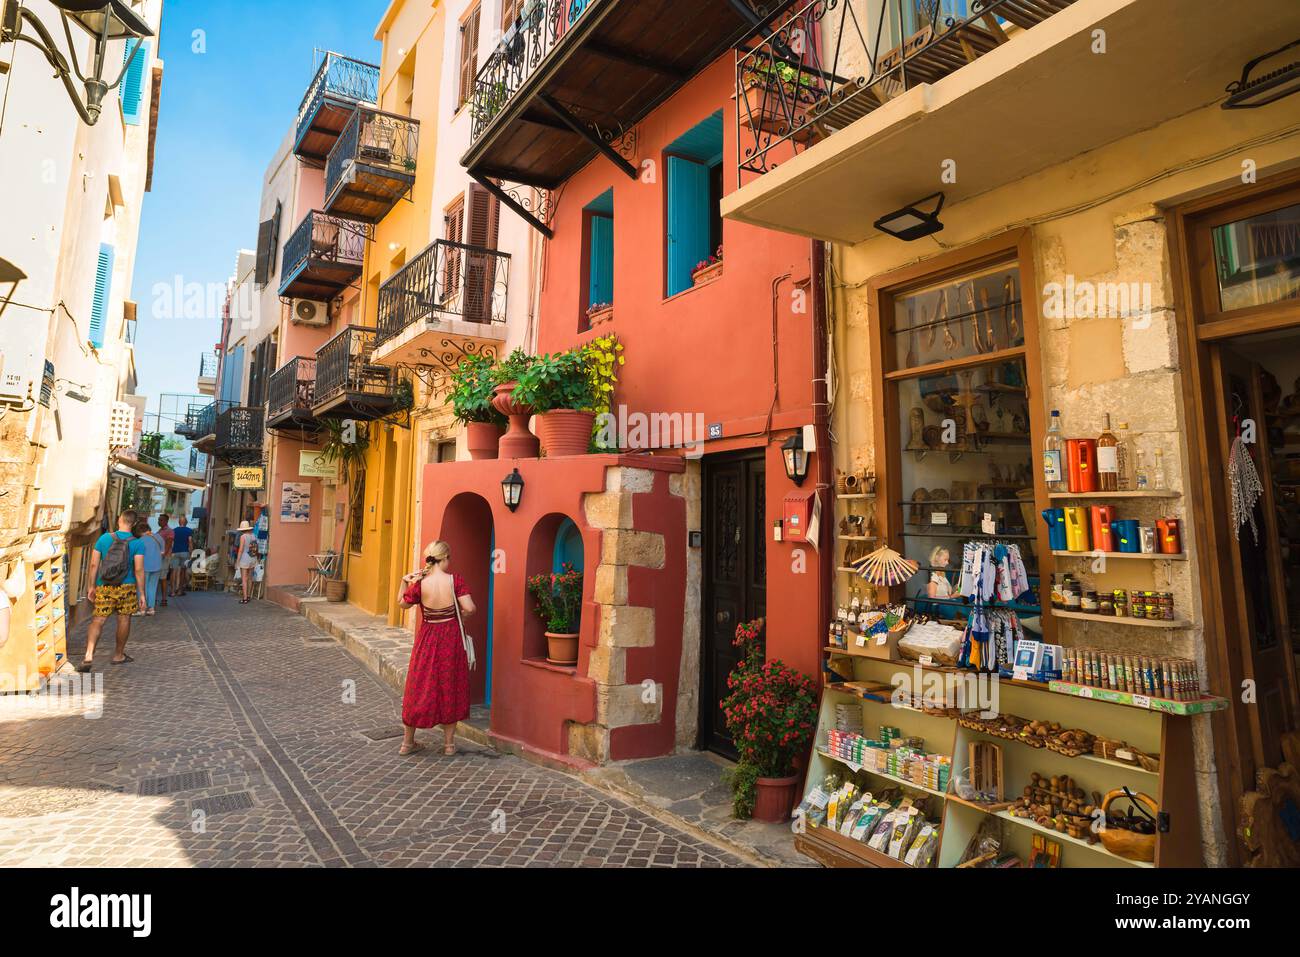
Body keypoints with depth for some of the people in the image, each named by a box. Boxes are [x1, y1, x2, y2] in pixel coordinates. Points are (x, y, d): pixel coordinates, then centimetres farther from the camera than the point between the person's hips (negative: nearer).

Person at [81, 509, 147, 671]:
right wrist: (142, 594, -5)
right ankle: (119, 655, 24)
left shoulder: (104, 538, -1)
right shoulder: (137, 543, -7)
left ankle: (89, 655, -12)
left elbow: (94, 564, 1)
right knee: (124, 619, 12)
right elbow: (139, 570, -10)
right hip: (126, 587, -1)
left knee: (98, 620, 5)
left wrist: (92, 586, 11)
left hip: (104, 587, 2)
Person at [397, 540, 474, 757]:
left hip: (427, 640, 1)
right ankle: (449, 743, 20)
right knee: (450, 687, 12)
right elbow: (469, 609, -17)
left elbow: (404, 604, 5)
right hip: (451, 639, -1)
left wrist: (404, 582, 9)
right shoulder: (455, 580, -13)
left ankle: (408, 742, 25)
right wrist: (458, 616, 2)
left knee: (420, 688, 14)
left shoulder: (419, 584, -11)